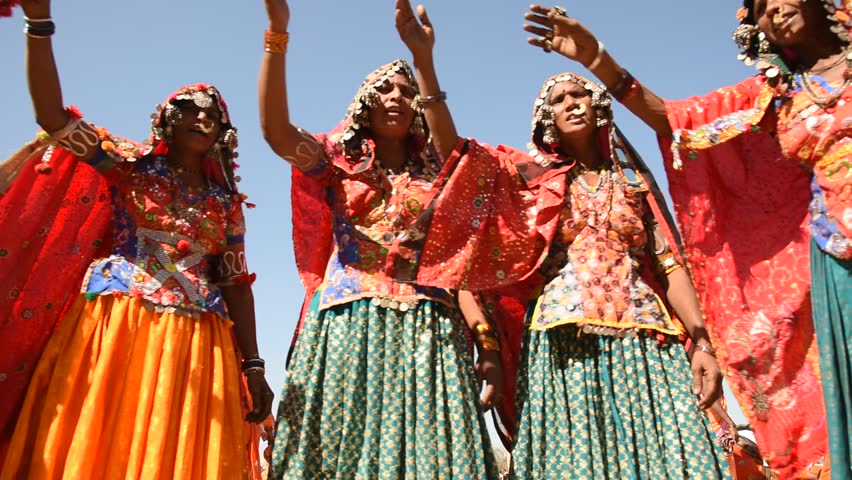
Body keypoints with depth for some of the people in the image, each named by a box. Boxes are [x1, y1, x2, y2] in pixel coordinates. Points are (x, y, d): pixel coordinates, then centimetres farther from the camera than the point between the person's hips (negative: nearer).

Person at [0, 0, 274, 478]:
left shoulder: (225, 203, 17)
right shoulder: (131, 164, 11)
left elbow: (236, 283, 13)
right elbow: (53, 116, -1)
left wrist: (253, 365, 5)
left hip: (195, 344, 3)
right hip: (115, 329, -2)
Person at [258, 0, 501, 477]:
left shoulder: (437, 173, 19)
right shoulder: (340, 162, 14)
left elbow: (450, 146, -5)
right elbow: (275, 128, -2)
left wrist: (423, 59, -15)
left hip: (425, 329, 1)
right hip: (344, 325, 0)